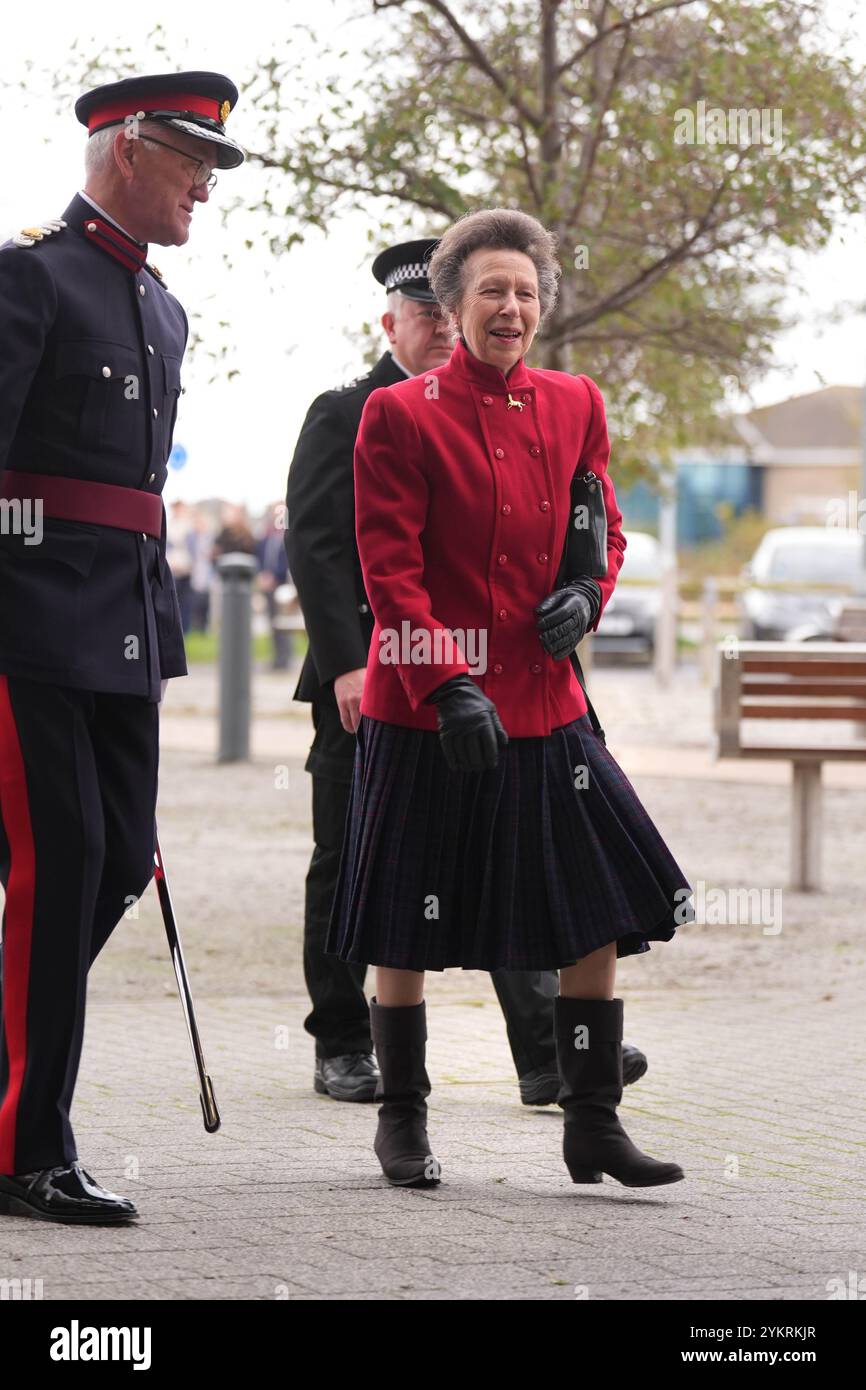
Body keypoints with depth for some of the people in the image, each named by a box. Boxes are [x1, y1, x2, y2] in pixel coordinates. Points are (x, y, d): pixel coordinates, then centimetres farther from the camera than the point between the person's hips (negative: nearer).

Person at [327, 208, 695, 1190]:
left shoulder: (575, 407, 9)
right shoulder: (399, 415, -6)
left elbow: (604, 532, 19)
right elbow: (389, 567, -10)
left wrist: (587, 596, -4)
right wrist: (449, 687, -19)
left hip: (544, 703, 4)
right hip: (423, 706, -4)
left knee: (597, 910, 1)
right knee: (406, 927, 3)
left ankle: (593, 1126, 8)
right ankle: (402, 1121, 17)